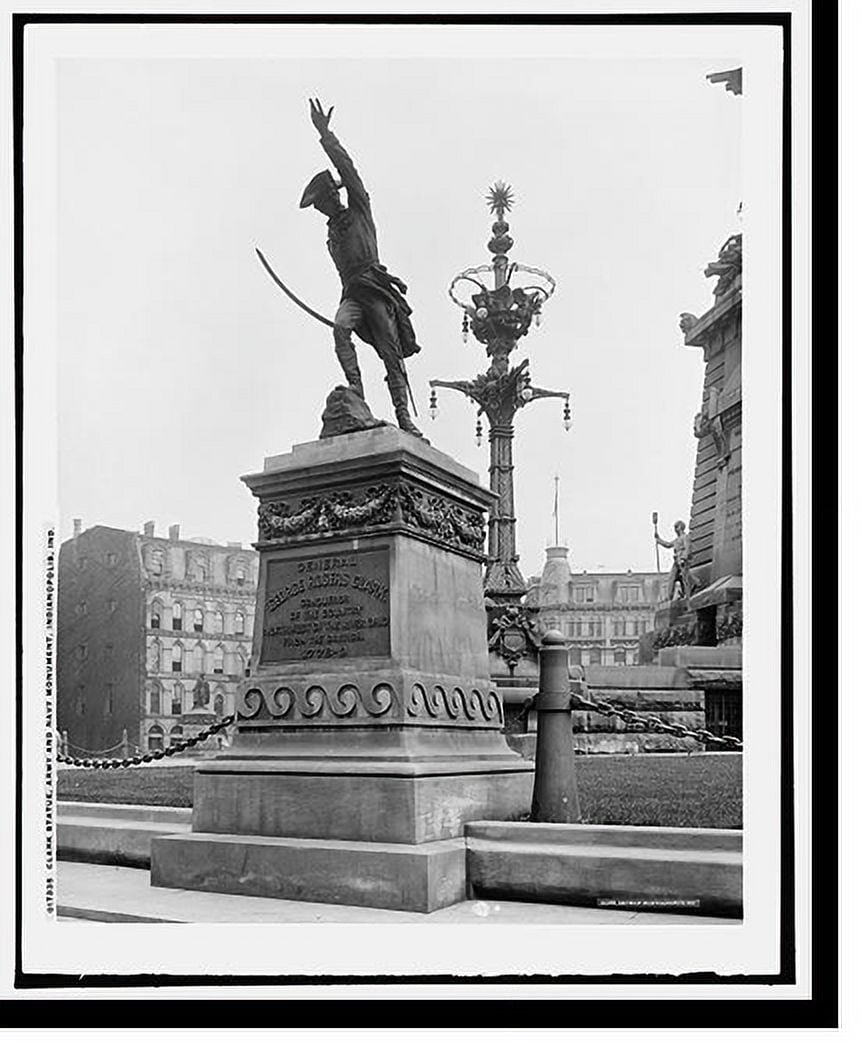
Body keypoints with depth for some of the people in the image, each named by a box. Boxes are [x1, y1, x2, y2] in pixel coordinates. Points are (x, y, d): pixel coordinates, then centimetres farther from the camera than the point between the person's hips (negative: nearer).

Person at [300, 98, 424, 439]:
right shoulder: (332, 235, 27)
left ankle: (403, 415, -9)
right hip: (352, 291, 5)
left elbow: (347, 167, 1)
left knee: (391, 352, -9)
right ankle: (356, 389, -33)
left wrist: (324, 134, -5)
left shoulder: (359, 210, 12)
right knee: (340, 327, -29)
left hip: (376, 287, -5)